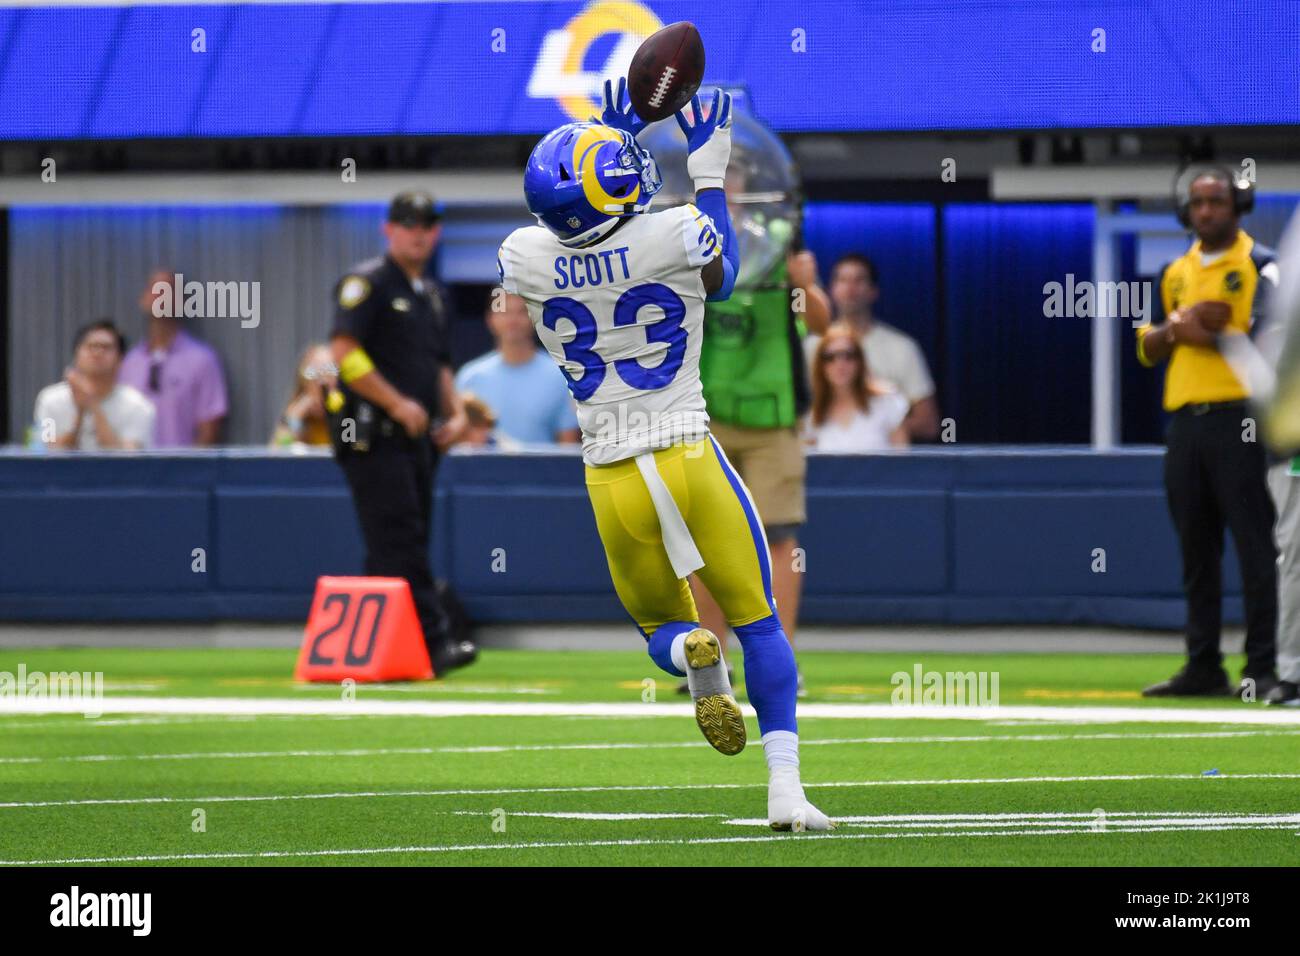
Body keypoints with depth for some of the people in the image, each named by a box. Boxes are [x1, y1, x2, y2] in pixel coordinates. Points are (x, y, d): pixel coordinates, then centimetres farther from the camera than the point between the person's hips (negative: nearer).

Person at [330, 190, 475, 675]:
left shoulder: (429, 294, 21)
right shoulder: (367, 282, -6)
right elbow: (344, 352, -16)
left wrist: (455, 412, 13)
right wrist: (397, 404, -17)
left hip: (416, 435, 9)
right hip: (373, 435, -9)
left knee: (407, 543, 7)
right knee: (400, 543, -14)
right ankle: (432, 641, -21)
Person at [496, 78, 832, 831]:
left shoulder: (527, 258, -6)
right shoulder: (676, 235, -14)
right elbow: (721, 280, 12)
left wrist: (615, 142, 23)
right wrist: (710, 177, 20)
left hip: (613, 480, 2)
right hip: (689, 458, -2)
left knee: (662, 626, 21)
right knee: (758, 621, 12)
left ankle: (693, 653, -17)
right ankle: (786, 786, -1)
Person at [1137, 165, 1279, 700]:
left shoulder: (1259, 266, 0)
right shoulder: (1176, 274, 19)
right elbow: (1148, 349, 15)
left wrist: (1203, 333, -10)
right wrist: (1178, 324, -4)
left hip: (1238, 418, -6)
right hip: (1184, 421, 6)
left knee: (1255, 546, -9)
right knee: (1196, 550, 8)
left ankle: (1263, 668, -10)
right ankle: (1203, 667, 12)